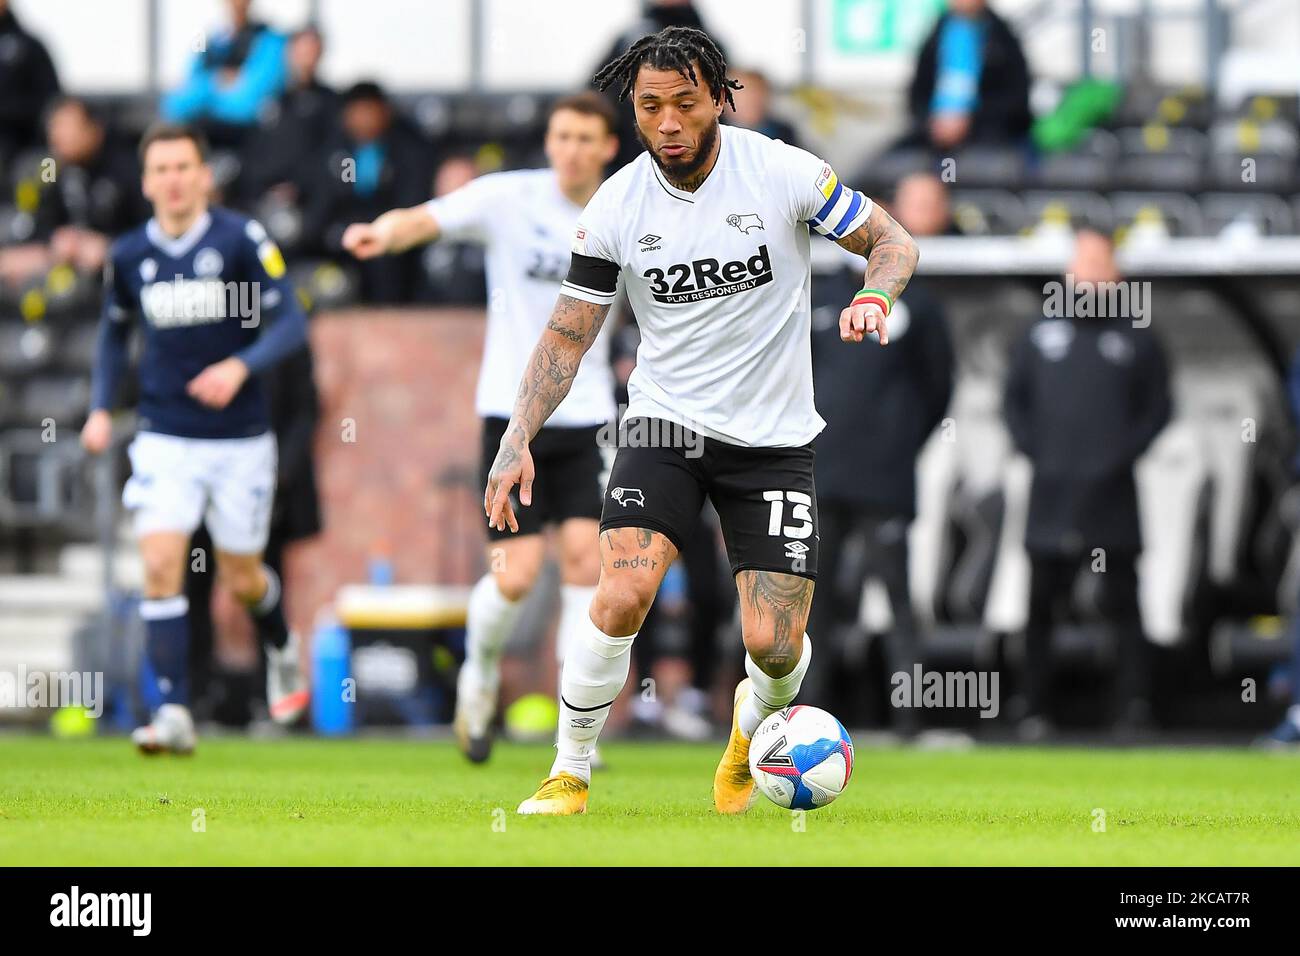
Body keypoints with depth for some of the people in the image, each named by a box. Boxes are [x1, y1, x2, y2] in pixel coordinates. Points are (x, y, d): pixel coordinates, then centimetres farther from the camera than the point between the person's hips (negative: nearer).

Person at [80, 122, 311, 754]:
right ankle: (174, 714, -16)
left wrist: (240, 367, -27)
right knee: (161, 568, -15)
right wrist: (101, 407, 8)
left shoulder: (241, 240, -10)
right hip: (165, 439, 2)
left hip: (240, 439, -2)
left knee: (241, 578, 9)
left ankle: (281, 648, 43)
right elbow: (115, 330, 19)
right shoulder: (129, 256, 1)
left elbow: (290, 323, -11)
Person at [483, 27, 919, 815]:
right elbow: (568, 336, 2)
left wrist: (873, 298, -22)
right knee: (622, 598, -22)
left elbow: (893, 240, 0)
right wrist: (518, 440, -9)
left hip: (775, 438, 0)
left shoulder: (784, 173, -10)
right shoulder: (616, 208, -5)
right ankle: (570, 773, -4)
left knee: (775, 646, -6)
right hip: (666, 425, 0)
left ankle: (756, 723, 32)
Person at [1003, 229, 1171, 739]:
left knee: (1121, 603, -5)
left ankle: (1132, 708, -6)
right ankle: (1035, 711, 6)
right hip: (1051, 493, 2)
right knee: (1042, 606, 2)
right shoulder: (1040, 336, 12)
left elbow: (1157, 409, 8)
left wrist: (1124, 454, -5)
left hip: (1110, 493, -2)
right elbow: (1013, 400, 15)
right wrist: (1033, 449, 1)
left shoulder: (1137, 340, 8)